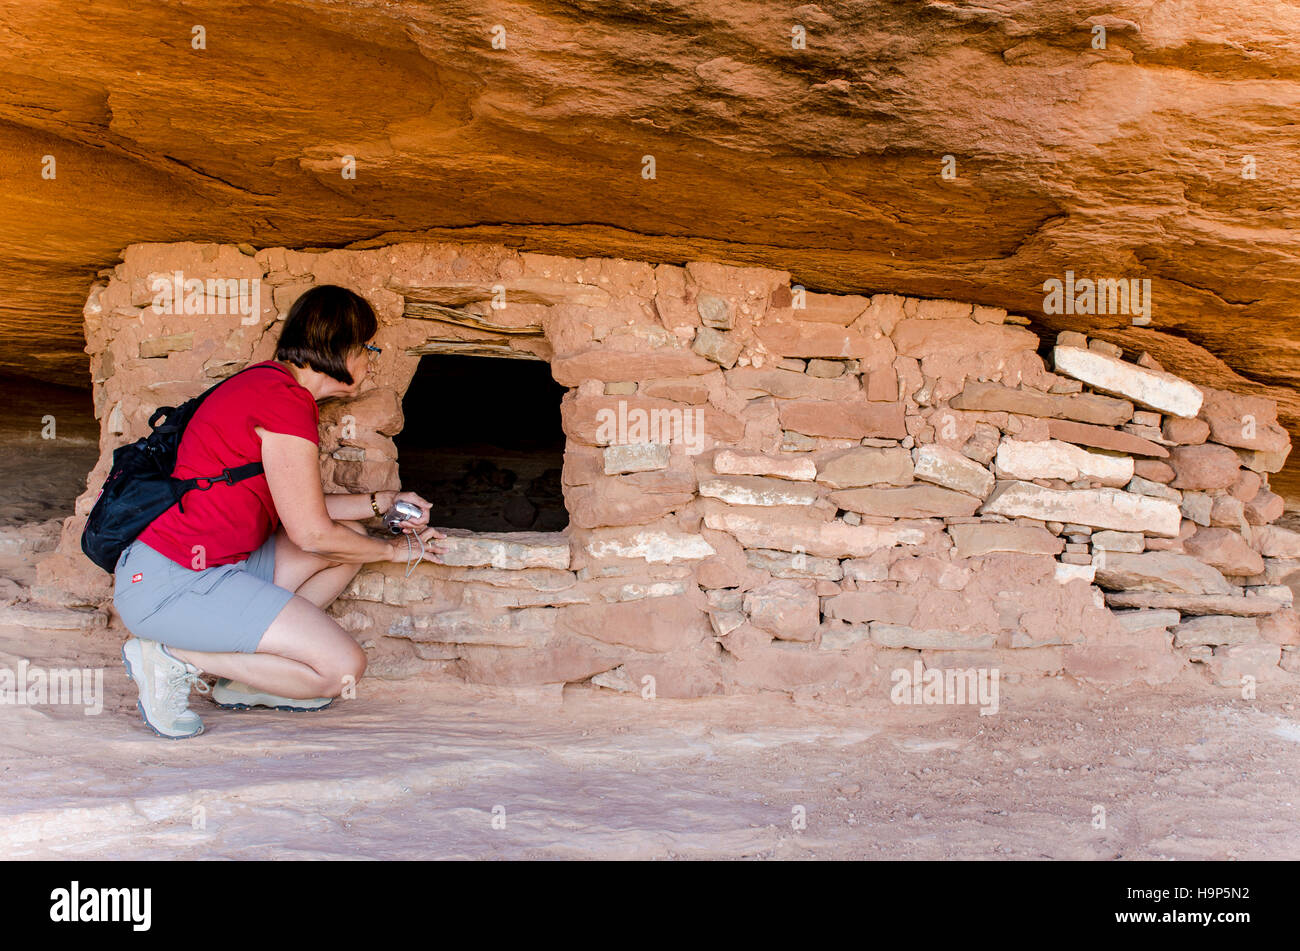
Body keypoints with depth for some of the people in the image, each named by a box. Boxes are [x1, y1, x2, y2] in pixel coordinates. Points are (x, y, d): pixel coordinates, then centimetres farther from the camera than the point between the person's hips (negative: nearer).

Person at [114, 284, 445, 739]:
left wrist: (382, 503, 22)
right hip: (170, 582, -11)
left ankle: (241, 676, 9)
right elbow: (312, 534, -13)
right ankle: (173, 656, -6)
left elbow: (297, 505, 23)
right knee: (342, 667, -13)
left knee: (350, 537, 15)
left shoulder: (270, 383, 15)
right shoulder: (284, 400, -17)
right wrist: (394, 548, 3)